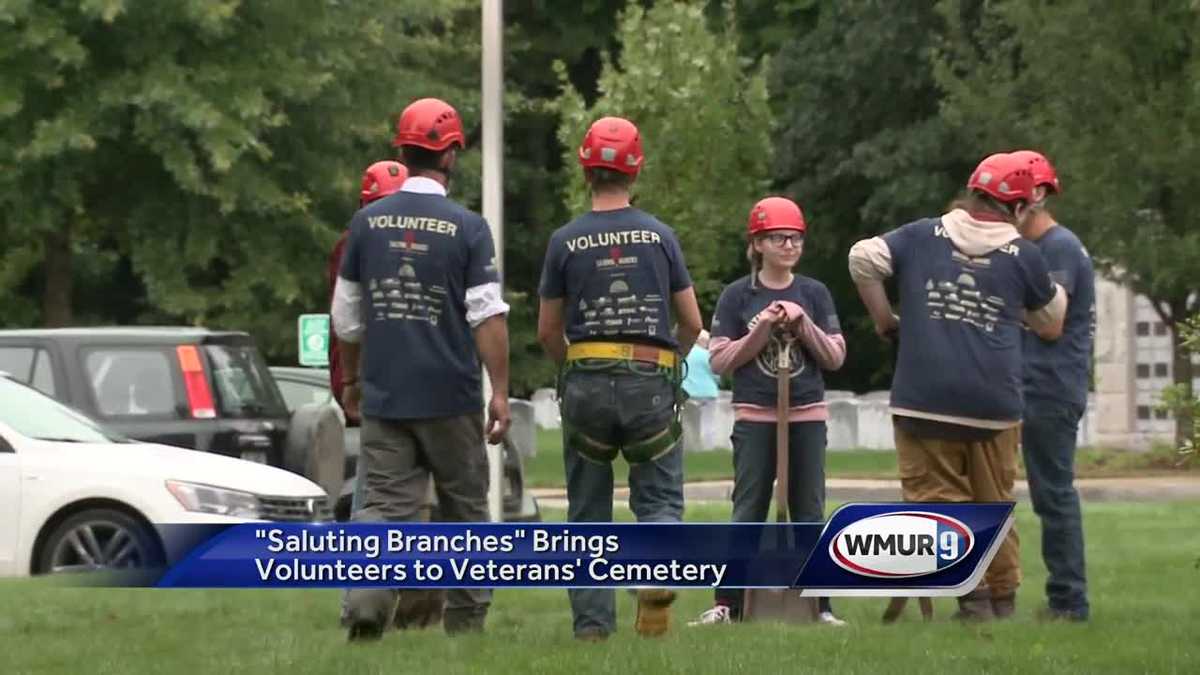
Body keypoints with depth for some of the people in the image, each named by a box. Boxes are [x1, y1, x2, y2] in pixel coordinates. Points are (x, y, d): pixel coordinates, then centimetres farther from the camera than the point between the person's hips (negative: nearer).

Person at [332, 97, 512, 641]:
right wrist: (500, 392, -7)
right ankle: (465, 620, 16)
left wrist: (350, 379, 22)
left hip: (383, 394, 2)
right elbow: (488, 317, -11)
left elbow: (347, 316, 9)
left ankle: (367, 594, -22)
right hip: (450, 396, -2)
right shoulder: (467, 228, -7)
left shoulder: (368, 222, 3)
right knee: (464, 507, 12)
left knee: (388, 503, 2)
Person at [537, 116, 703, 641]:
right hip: (651, 382, 0)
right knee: (659, 498, 9)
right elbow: (692, 324, 8)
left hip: (586, 384, 0)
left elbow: (548, 331, 6)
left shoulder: (565, 242, 1)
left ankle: (592, 623, 6)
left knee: (588, 513, 11)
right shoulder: (660, 236, 3)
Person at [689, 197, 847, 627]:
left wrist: (802, 324, -10)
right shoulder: (738, 296, 1)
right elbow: (720, 361, -3)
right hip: (754, 417, -2)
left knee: (809, 511, 5)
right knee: (748, 511, -2)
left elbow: (835, 358, 4)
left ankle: (819, 604, 8)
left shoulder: (814, 293, 7)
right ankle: (727, 604, -1)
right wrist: (762, 329, -13)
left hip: (807, 416, 2)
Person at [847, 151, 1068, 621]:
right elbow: (1052, 325, 16)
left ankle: (974, 596, -7)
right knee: (994, 504, 16)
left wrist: (883, 319, 6)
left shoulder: (921, 237, 4)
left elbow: (863, 257, -6)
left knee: (939, 497, 4)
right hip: (994, 402, 1)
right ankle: (1003, 599, 20)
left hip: (924, 400, -1)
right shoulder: (1024, 256, 4)